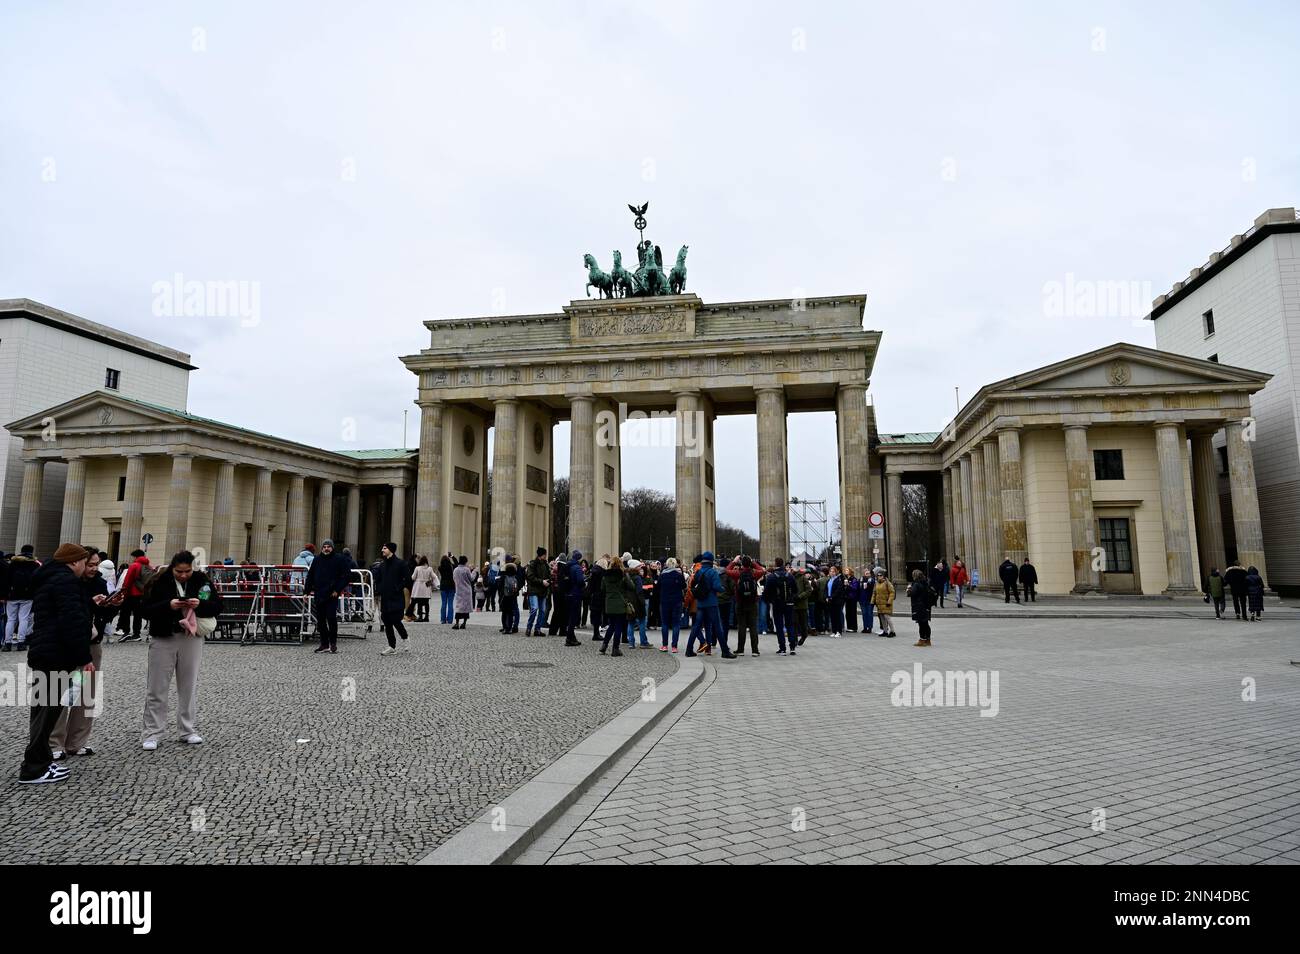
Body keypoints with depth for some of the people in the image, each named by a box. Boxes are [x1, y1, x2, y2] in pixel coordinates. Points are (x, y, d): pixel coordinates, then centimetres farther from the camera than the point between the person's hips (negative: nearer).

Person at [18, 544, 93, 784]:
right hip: (55, 656, -11)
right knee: (48, 709, -5)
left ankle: (41, 761, 22)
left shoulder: (48, 579, 19)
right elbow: (72, 621, -21)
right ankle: (34, 769, 0)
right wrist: (84, 657, -20)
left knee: (44, 708, 15)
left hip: (44, 653, 11)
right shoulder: (66, 580, -14)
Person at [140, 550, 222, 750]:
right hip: (163, 639, -2)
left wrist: (200, 604, -20)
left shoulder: (201, 580, -1)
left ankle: (189, 731, 20)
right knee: (157, 689, 3)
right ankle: (151, 734, 12)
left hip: (191, 638, 2)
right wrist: (168, 605, -24)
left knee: (189, 686, 10)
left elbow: (217, 606, -1)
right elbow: (145, 610, -9)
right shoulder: (159, 582, -6)